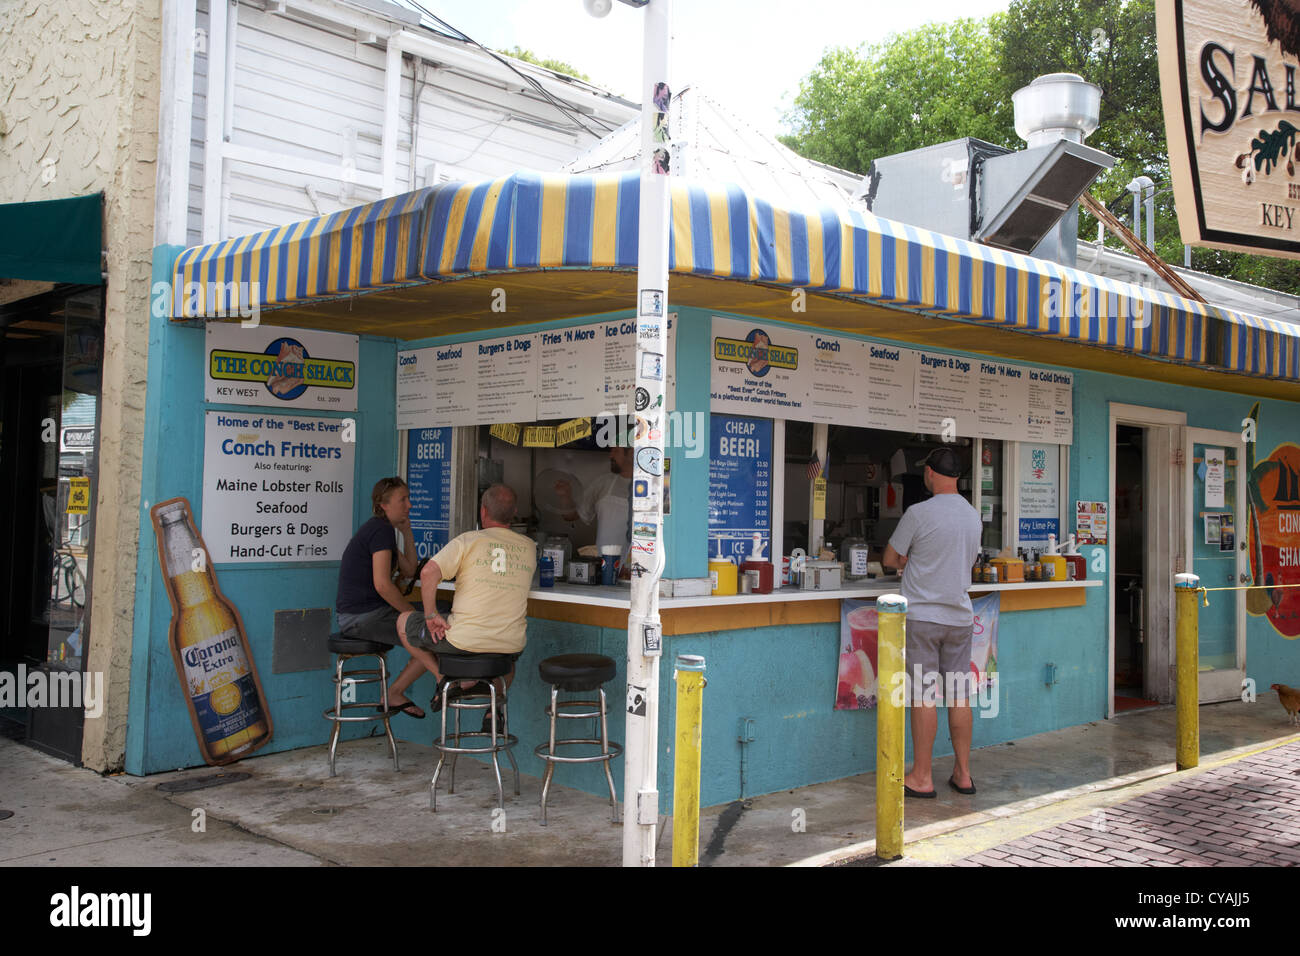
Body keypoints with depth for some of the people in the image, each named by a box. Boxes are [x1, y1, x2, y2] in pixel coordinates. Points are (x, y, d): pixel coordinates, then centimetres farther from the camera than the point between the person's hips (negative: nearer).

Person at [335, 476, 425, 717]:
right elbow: (382, 585, -22)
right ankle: (394, 693, 0)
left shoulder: (378, 529, 19)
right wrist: (415, 614, -13)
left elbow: (409, 571, 21)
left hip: (358, 615, 11)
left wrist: (407, 532, 13)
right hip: (364, 616, -11)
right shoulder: (382, 530, -14)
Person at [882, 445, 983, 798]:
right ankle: (963, 773, 17)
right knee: (959, 696, 10)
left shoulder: (918, 514, -12)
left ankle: (921, 777, 5)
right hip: (959, 615, 6)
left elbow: (890, 559, -3)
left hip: (922, 615, -5)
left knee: (924, 696, -2)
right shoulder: (974, 516, 8)